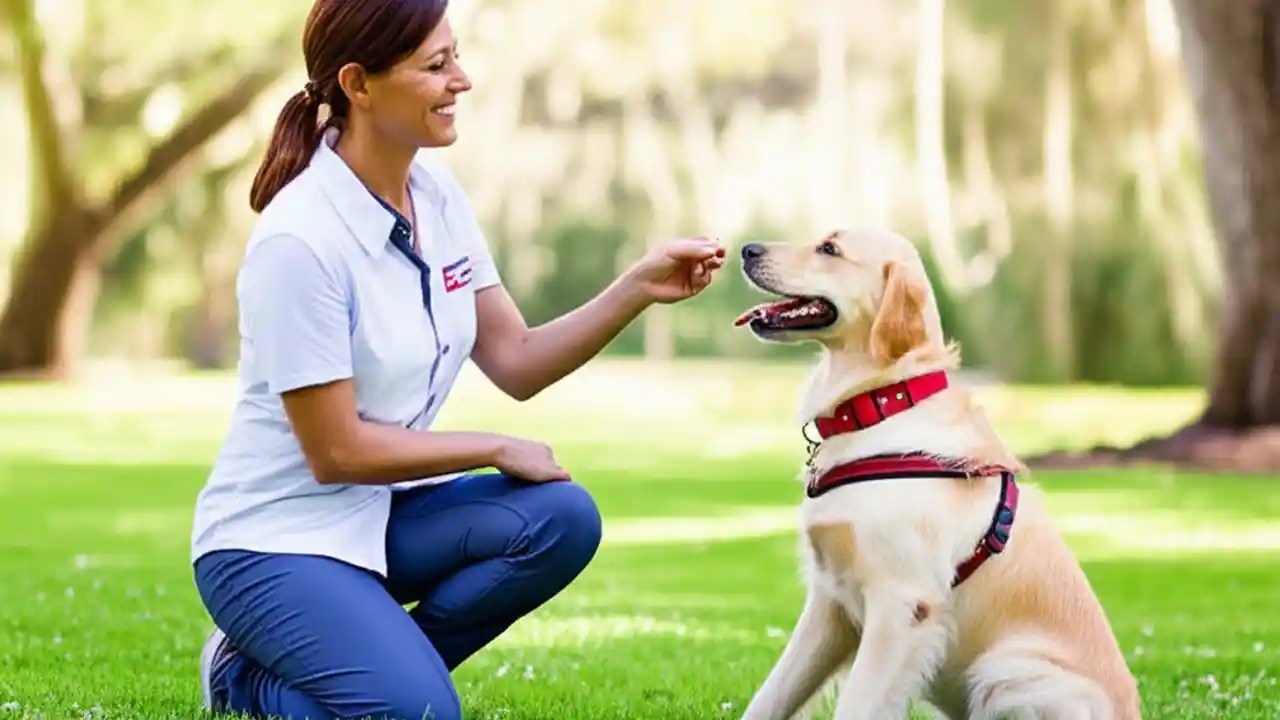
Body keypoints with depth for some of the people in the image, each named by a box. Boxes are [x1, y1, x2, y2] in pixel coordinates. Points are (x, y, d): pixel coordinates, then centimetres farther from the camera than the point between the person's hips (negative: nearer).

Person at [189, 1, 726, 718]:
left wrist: (640, 287, -11)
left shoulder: (437, 193, 1)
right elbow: (335, 449, -19)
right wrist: (497, 448, -11)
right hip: (275, 540, -7)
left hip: (379, 515, 7)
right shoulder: (299, 239, -22)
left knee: (561, 518, -16)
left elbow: (517, 362, 2)